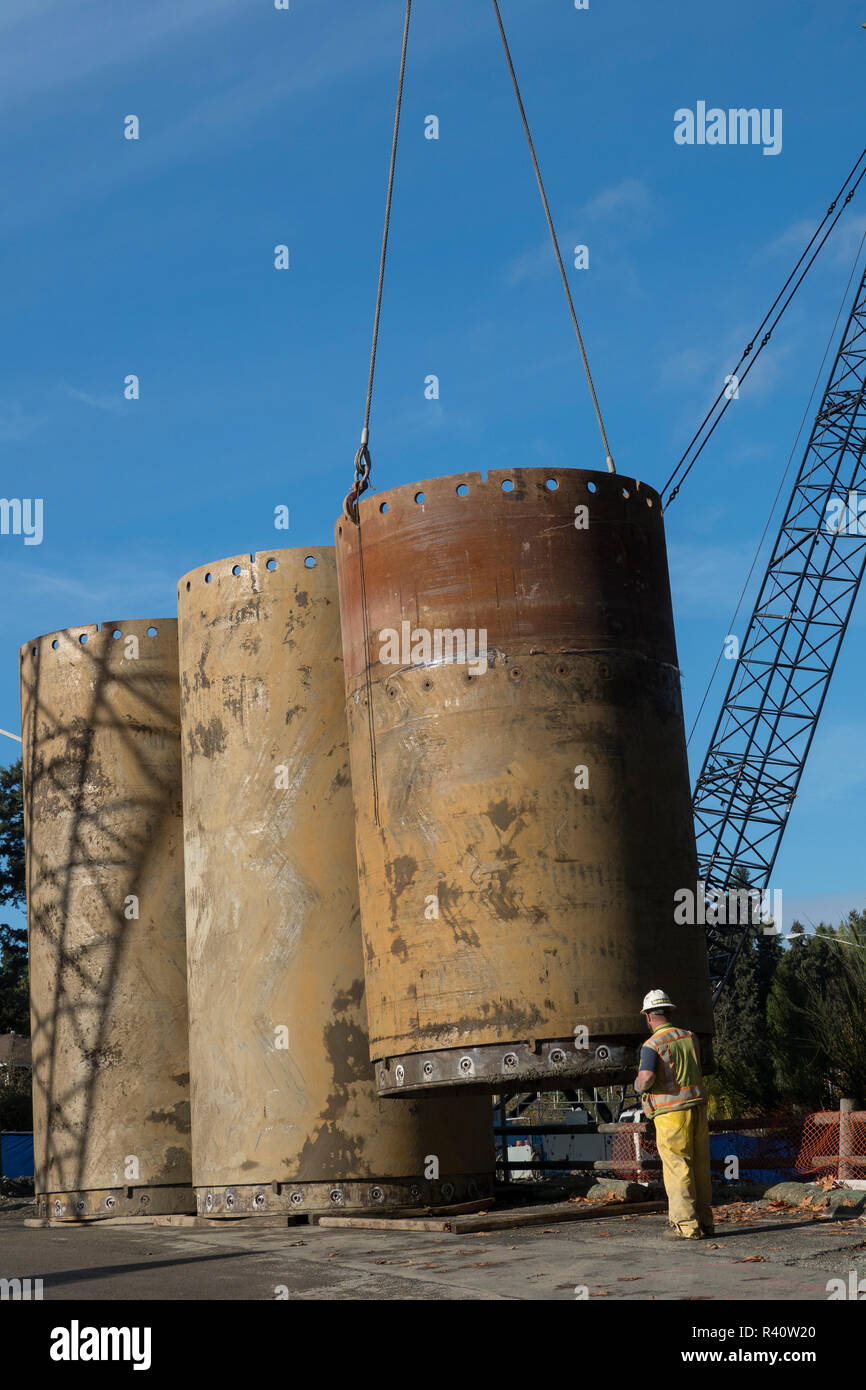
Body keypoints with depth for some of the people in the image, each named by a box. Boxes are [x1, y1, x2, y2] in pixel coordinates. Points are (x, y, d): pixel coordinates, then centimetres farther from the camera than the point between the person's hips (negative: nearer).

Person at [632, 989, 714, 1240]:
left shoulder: (652, 1045, -11)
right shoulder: (690, 1037, 9)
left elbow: (646, 1077, -24)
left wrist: (639, 1086, -2)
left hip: (672, 1113, -6)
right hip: (698, 1107, 6)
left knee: (678, 1169, -2)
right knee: (700, 1167, 11)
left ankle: (686, 1225, -1)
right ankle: (705, 1221, 16)